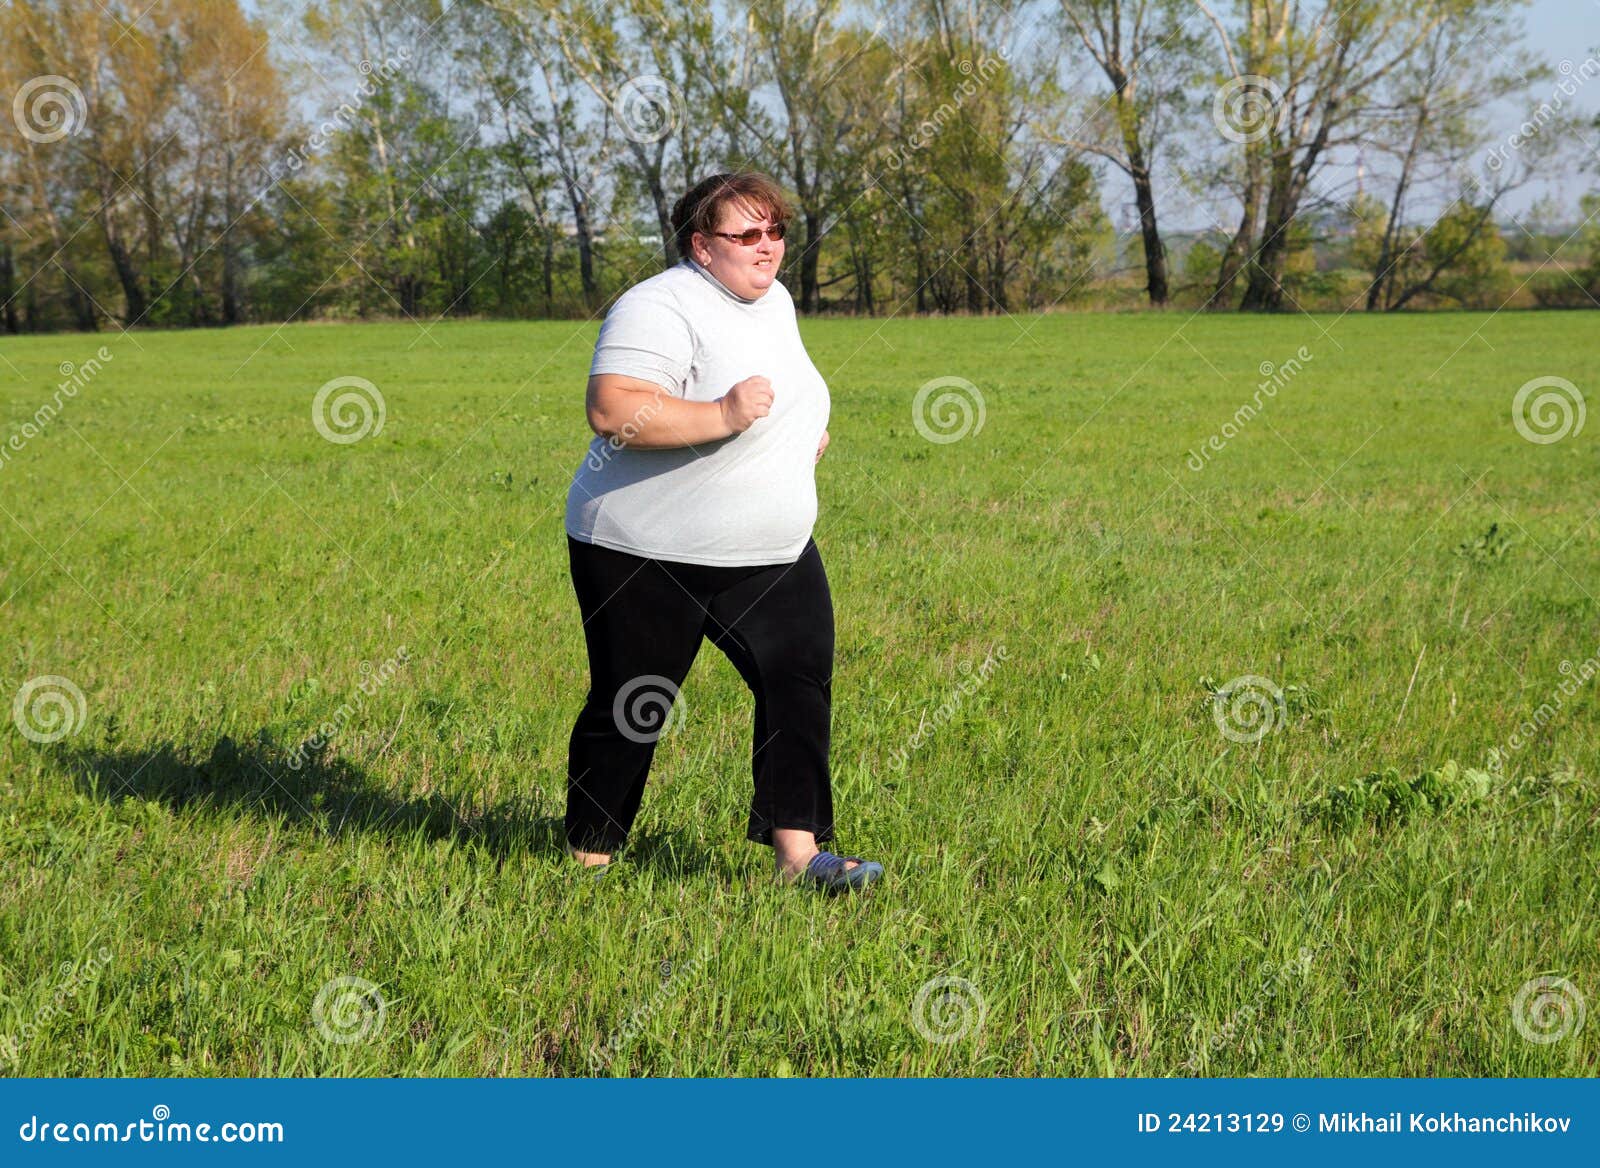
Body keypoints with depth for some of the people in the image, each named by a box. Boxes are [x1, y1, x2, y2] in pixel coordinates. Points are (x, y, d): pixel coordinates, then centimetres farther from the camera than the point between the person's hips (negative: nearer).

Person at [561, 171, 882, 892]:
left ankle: (798, 853, -7)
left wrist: (802, 428, 13)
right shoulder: (660, 309, -18)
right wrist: (722, 415, -34)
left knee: (800, 680, -8)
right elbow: (611, 410, -31)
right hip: (649, 558, -7)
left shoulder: (773, 300, 11)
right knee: (629, 710, 4)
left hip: (770, 556, 7)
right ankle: (588, 859, 20)